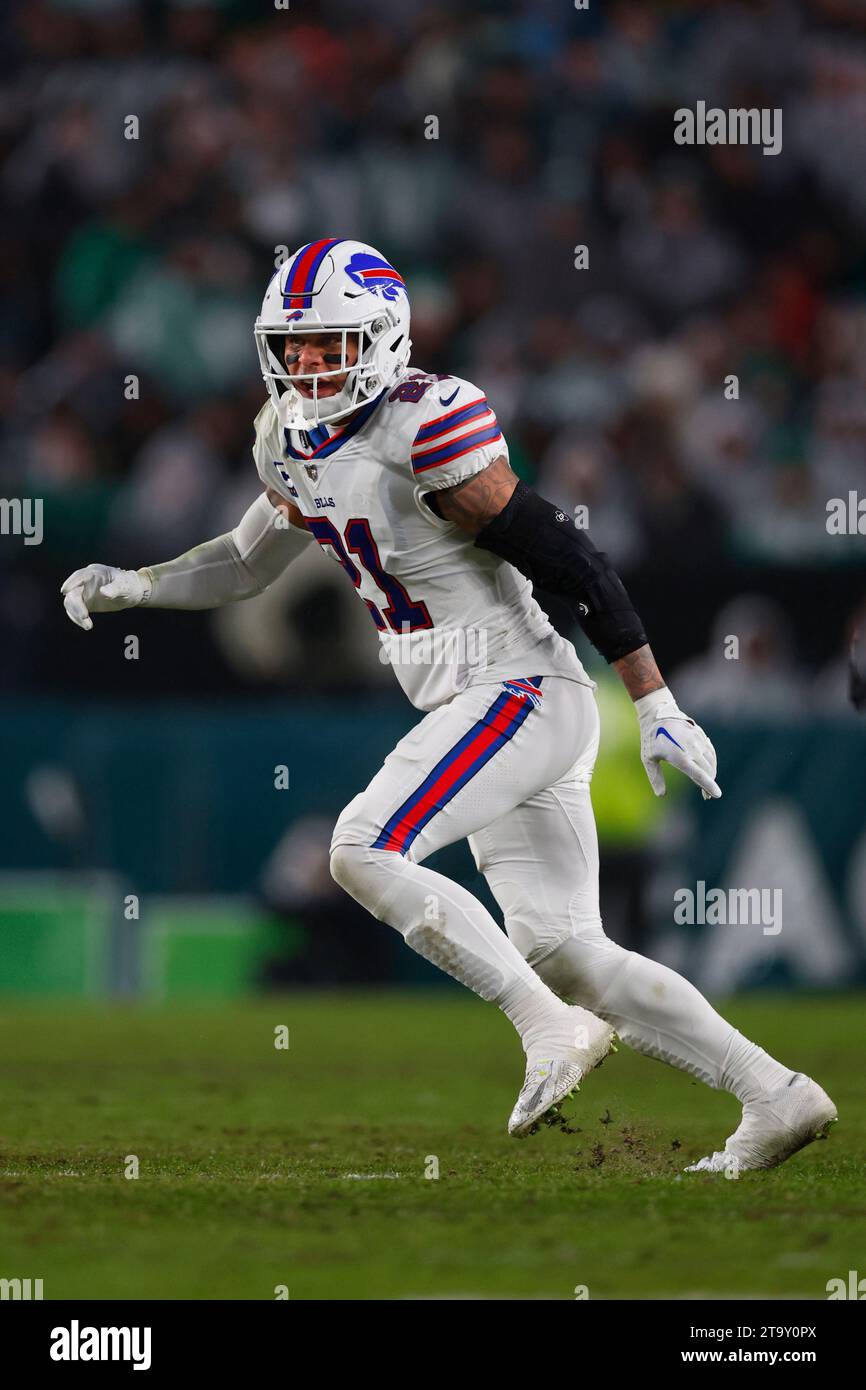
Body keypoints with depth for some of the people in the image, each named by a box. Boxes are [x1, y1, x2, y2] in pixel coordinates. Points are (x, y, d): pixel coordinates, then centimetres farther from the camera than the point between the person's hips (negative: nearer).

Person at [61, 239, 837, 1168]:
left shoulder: (427, 429, -17)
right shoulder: (295, 443, 10)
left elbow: (569, 563, -16)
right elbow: (248, 563, 29)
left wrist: (657, 710, -16)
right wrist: (129, 587, 14)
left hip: (522, 694, -9)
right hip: (480, 713, 9)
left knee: (364, 853, -20)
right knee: (565, 956, 6)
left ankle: (552, 1028, -16)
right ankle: (776, 1099, 9)